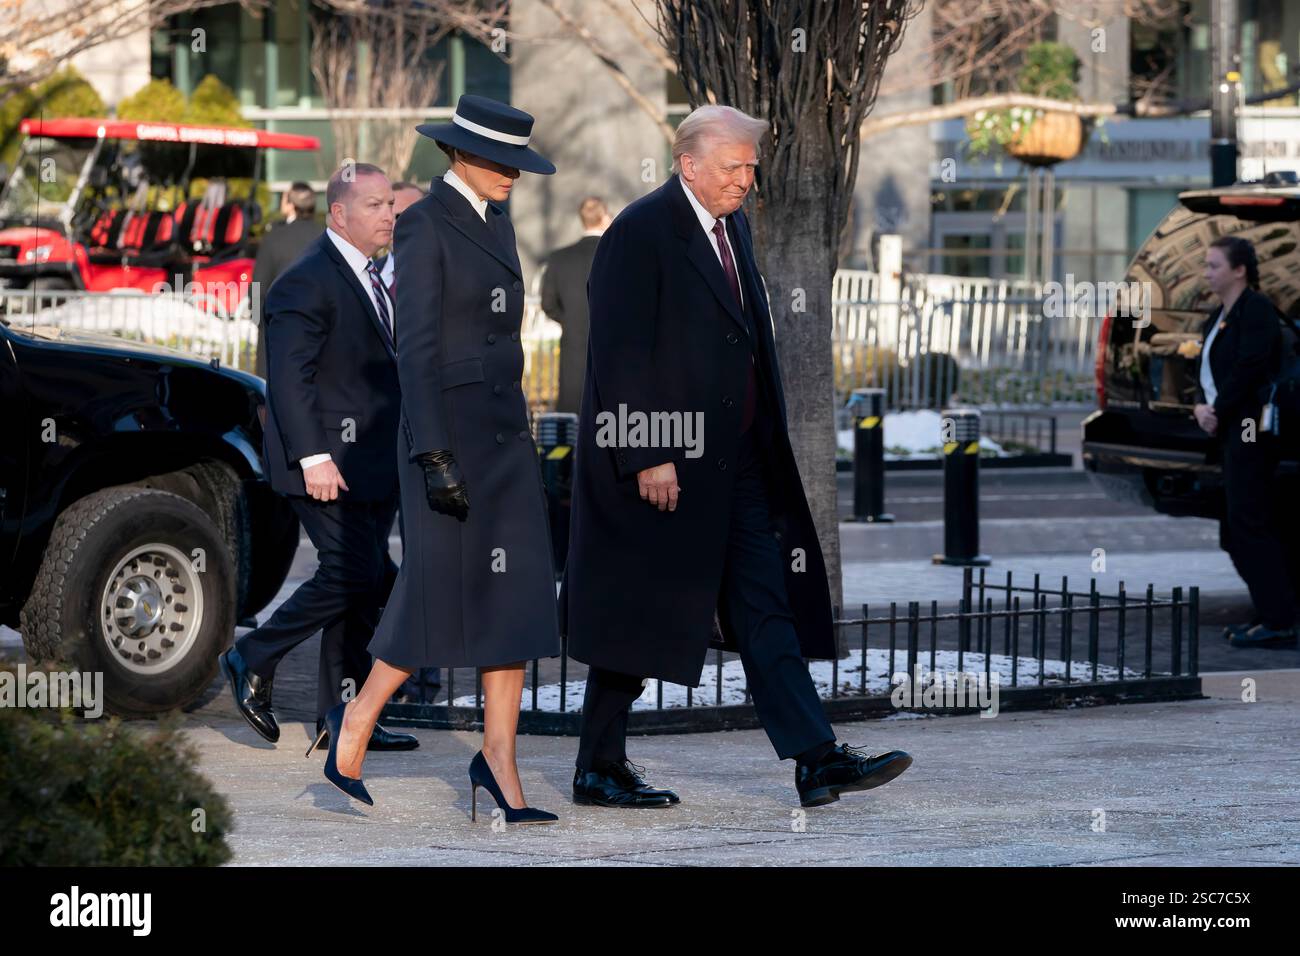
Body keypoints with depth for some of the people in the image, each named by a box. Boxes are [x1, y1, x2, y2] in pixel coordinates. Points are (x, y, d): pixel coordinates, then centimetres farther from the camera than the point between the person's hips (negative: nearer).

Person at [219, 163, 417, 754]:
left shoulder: (369, 279, 18)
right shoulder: (307, 282, -12)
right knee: (354, 574, -14)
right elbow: (289, 377, -18)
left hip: (370, 462, 9)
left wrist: (397, 457, 22)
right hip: (328, 462, -9)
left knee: (368, 583, 7)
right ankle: (254, 661, 2)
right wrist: (313, 457, -24)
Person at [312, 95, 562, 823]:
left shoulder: (496, 222, 13)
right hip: (446, 429, -8)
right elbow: (417, 347, -17)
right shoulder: (422, 226, -12)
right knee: (443, 594, -4)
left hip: (505, 430, 8)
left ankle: (500, 764, 3)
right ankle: (358, 721, 17)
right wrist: (434, 458, -21)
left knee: (518, 594, 1)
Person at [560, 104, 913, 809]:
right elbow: (619, 353, -17)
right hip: (662, 463, -8)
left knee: (766, 606, 4)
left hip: (736, 458, 8)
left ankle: (817, 761, 1)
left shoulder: (734, 226, 13)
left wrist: (766, 443, 17)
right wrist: (647, 456, -20)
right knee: (637, 617, 1)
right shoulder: (641, 232, -13)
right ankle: (599, 771, 11)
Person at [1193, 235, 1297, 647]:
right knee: (1237, 530, 10)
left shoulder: (1256, 311, -11)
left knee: (1248, 524, -13)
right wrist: (1201, 406, 1)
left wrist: (1218, 411, -12)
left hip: (1251, 429, -10)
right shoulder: (1220, 315, 19)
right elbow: (1206, 369, 20)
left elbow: (1248, 369, -19)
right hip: (1229, 431, 10)